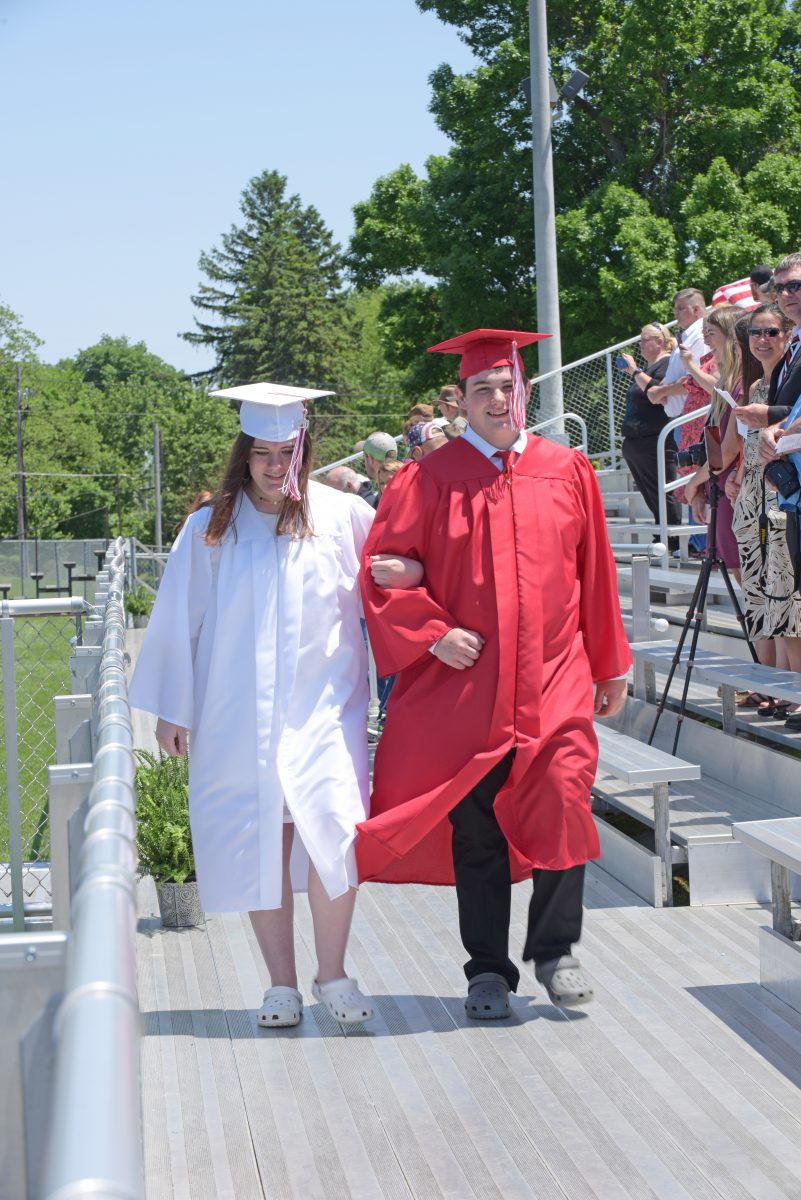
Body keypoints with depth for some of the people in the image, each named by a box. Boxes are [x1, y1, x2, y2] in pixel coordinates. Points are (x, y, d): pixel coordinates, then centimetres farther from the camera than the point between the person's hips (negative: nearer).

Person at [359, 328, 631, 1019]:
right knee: (473, 829, 4)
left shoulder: (567, 472, 8)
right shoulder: (429, 480, 1)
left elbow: (595, 575, 13)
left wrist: (611, 666, 15)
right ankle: (488, 969, 18)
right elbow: (382, 567, 1)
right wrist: (433, 632, -11)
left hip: (554, 683, 1)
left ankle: (555, 951, 10)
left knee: (562, 805, -11)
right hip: (465, 684, -1)